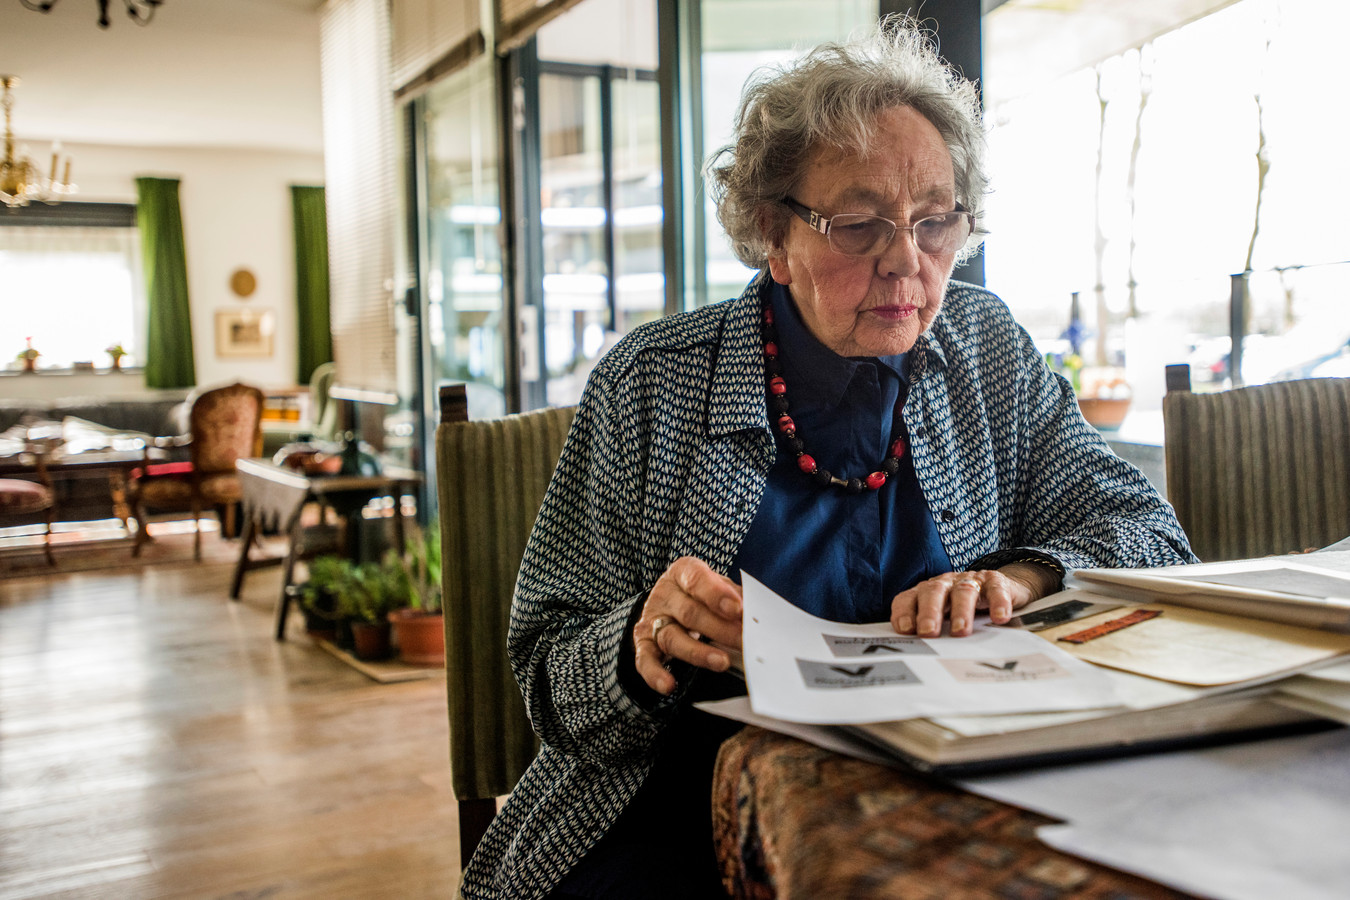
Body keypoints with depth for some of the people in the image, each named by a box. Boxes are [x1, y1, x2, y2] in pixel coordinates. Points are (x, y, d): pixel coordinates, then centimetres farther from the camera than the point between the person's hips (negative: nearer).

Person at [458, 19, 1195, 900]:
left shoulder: (990, 351, 7)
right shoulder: (649, 388, -4)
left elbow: (1151, 532, 8)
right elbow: (551, 674, -1)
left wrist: (1017, 579, -13)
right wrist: (642, 644, -24)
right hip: (687, 817, -1)